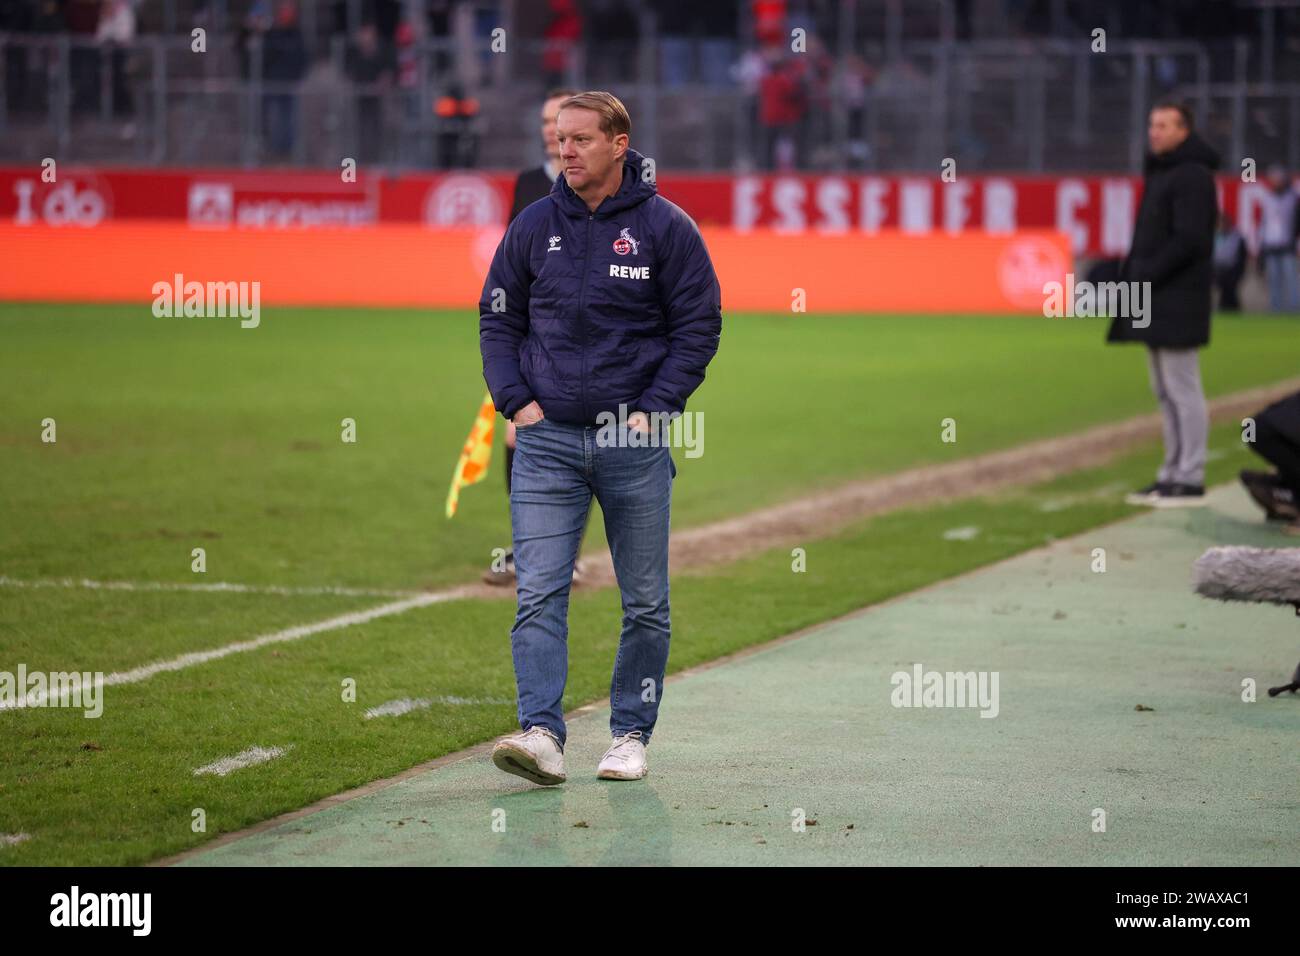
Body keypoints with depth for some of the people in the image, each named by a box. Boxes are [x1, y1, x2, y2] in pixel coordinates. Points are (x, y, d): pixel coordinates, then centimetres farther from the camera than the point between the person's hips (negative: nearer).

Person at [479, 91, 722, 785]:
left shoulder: (666, 227, -1)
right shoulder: (534, 226, 6)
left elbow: (699, 325, 1)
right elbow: (498, 319, 12)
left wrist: (654, 408, -8)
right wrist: (517, 401, -1)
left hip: (634, 442, -1)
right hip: (547, 441, 1)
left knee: (645, 603, 6)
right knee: (539, 594, -11)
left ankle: (631, 734, 17)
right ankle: (541, 734, -17)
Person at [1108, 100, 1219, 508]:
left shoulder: (1192, 176, -12)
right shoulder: (1160, 172, 18)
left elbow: (1189, 240, -20)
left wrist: (1146, 275, -18)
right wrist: (1132, 272, 9)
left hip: (1178, 300, -10)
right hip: (1155, 303, 10)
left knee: (1182, 389, -7)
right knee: (1165, 391, 12)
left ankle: (1190, 479, -5)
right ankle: (1172, 474, 18)